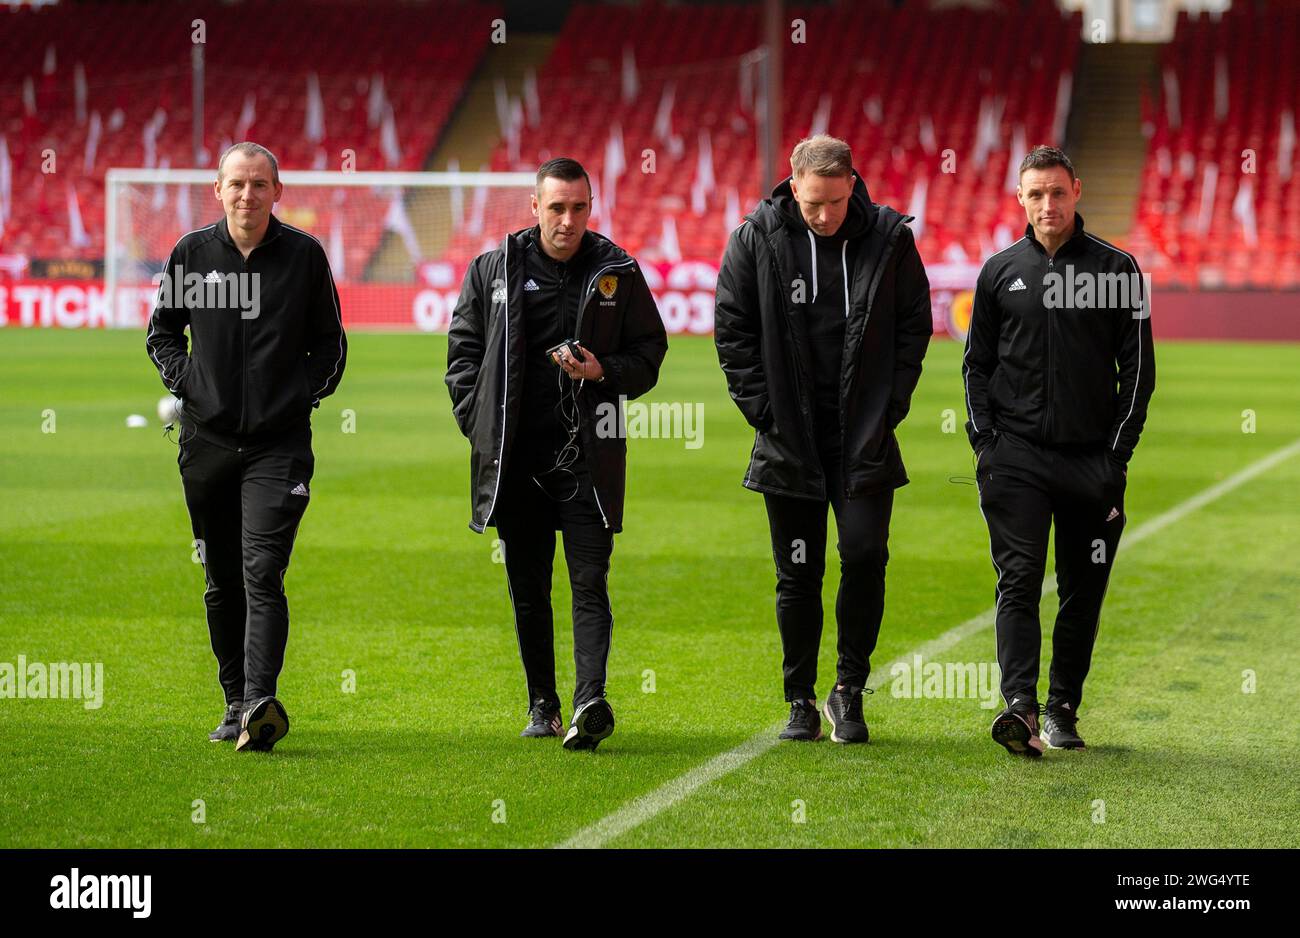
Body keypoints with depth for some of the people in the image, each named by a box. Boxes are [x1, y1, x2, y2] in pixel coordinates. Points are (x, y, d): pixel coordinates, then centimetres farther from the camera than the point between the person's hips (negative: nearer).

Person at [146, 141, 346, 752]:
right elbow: (161, 330, 18)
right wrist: (183, 380, 2)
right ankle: (236, 704, 18)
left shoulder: (304, 254, 1)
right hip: (207, 438, 3)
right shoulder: (192, 254, 5)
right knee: (222, 582, 9)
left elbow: (330, 342, 11)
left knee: (262, 574, -16)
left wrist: (306, 392, -2)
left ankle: (262, 700, -25)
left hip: (279, 442, -3)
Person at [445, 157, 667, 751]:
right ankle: (542, 706, 19)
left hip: (588, 456, -2)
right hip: (516, 455, 2)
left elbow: (649, 352, 8)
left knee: (590, 582, -10)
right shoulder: (493, 269, 5)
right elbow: (463, 349, 12)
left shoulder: (617, 272, 2)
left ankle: (591, 700, -18)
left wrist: (604, 371, -12)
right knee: (528, 587, 8)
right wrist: (480, 423, 2)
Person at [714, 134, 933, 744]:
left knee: (865, 554, -11)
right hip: (790, 440, 0)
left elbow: (915, 326, 6)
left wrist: (890, 407, -2)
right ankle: (800, 703, 17)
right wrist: (764, 410, -4)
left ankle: (849, 688, 6)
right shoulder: (757, 240, -3)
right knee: (798, 575, 5)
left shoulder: (889, 238, -2)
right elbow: (732, 332, 2)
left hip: (865, 438, 0)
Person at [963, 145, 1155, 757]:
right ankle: (1020, 705, -21)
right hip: (1016, 457, 0)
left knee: (1083, 591, 5)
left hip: (1092, 459, 0)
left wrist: (1117, 452, -3)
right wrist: (986, 441, 2)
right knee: (1018, 579, -12)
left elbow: (1138, 368, 4)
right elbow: (976, 363, 14)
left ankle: (1062, 711, 15)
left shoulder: (1117, 270, 3)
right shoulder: (1000, 272, 8)